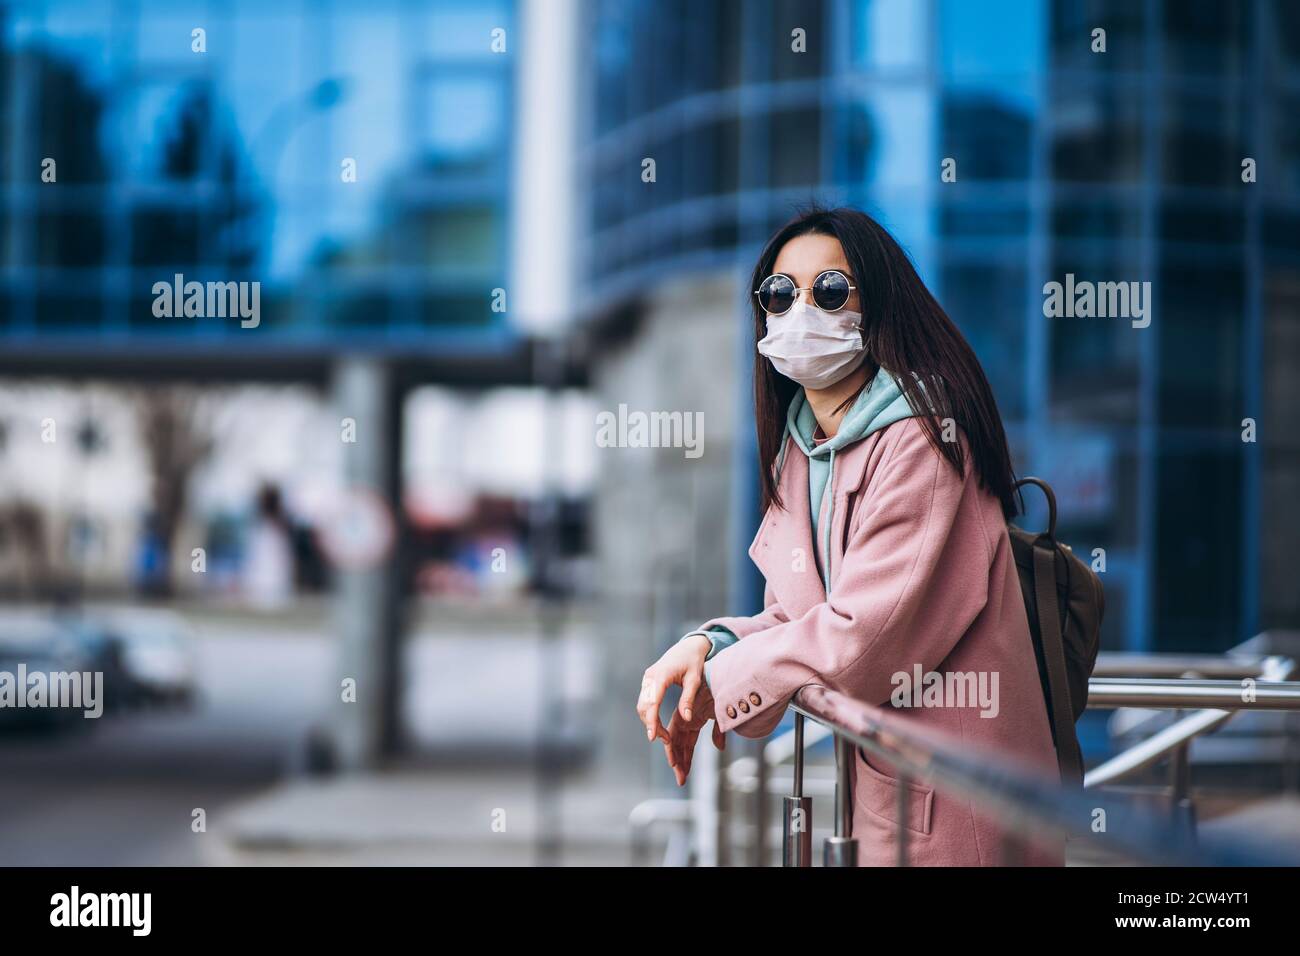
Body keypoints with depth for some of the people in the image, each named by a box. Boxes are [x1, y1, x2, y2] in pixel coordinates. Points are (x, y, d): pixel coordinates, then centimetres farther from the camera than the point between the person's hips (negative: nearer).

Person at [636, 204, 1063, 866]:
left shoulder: (918, 441, -17)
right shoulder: (799, 448, 10)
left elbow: (861, 632, -23)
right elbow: (794, 616, 10)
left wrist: (718, 684, -12)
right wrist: (710, 645, -10)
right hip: (871, 775, 8)